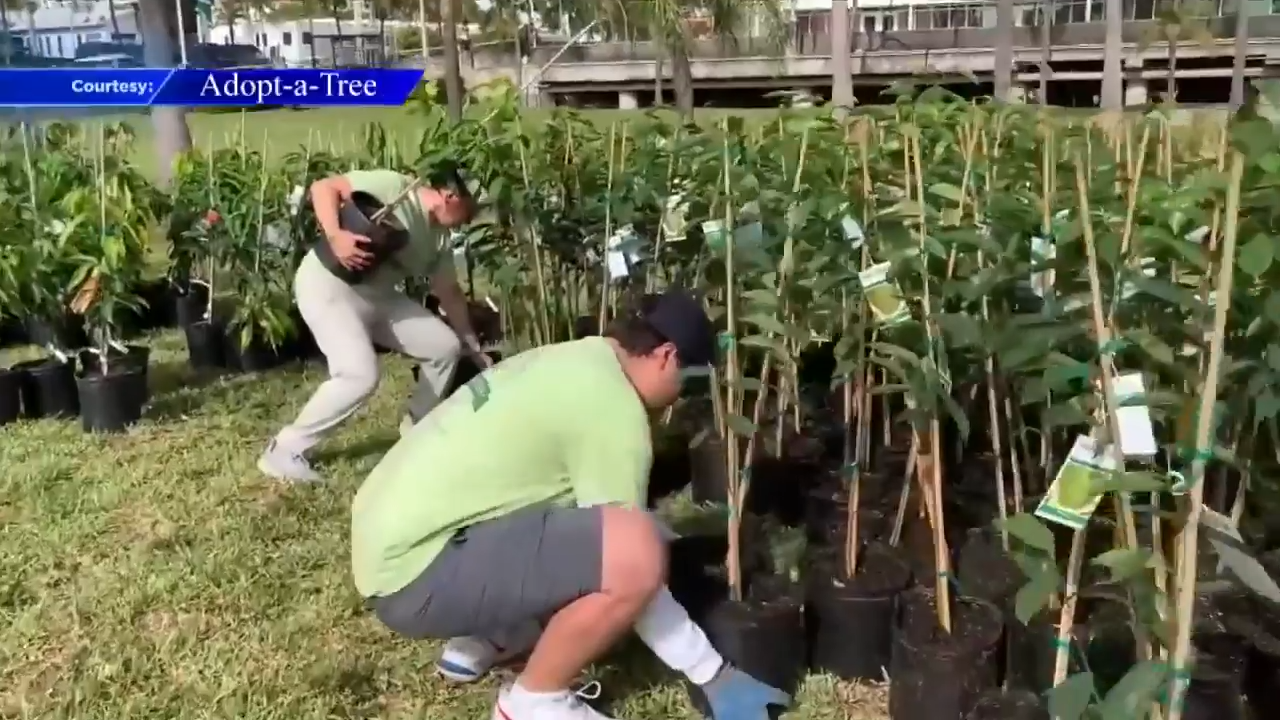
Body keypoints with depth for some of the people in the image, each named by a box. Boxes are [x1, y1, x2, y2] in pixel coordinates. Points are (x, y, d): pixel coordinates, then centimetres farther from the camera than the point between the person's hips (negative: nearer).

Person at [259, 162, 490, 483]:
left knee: (445, 346, 5)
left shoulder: (439, 239, 6)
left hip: (376, 295, 9)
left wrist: (474, 347, 18)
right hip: (327, 284, -9)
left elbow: (449, 293, 15)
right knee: (360, 375, -26)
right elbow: (323, 187, -21)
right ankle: (284, 450, -11)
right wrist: (334, 236, -36)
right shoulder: (394, 186, -17)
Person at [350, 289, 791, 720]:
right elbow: (628, 565, -14)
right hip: (415, 571, -11)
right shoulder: (615, 412, -16)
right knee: (635, 552, -24)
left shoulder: (572, 361, 14)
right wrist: (714, 676, -4)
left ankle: (481, 643, 20)